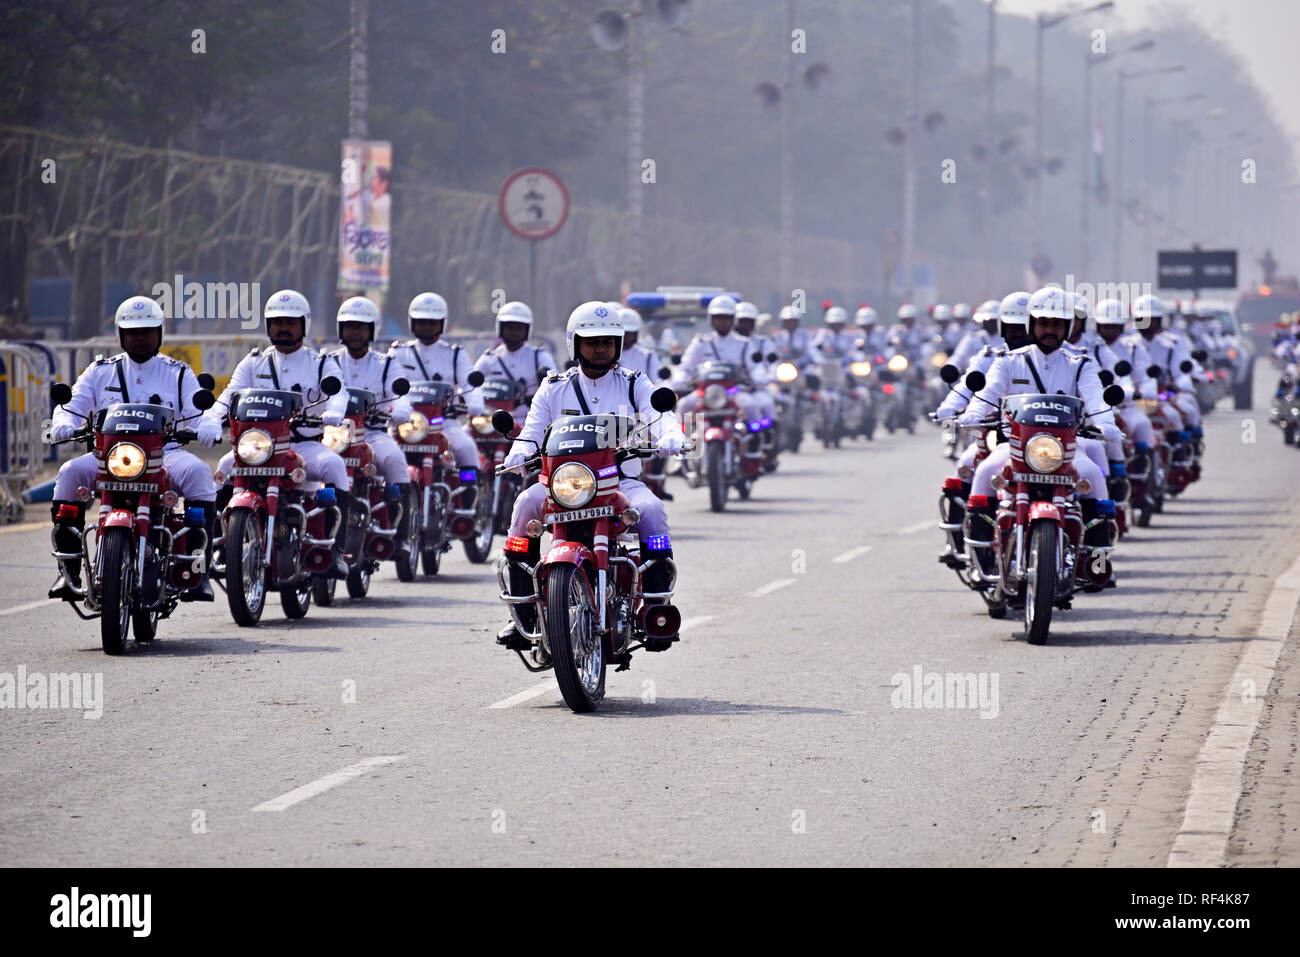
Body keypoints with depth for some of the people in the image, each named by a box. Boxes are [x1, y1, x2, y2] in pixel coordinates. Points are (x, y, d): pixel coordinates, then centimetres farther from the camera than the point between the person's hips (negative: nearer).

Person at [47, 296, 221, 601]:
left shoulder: (178, 373, 14)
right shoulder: (100, 371, 17)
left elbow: (200, 409, 2)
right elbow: (72, 406, 9)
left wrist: (208, 427, -23)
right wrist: (63, 424, -16)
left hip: (166, 453, -1)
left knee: (197, 473, -32)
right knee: (71, 472, -28)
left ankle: (200, 570, -31)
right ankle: (68, 571, -25)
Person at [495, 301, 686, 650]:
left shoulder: (634, 385, 12)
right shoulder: (554, 388, 15)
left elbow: (660, 414, -4)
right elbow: (533, 430, 6)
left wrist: (669, 436, -29)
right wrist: (519, 452, -18)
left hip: (621, 480, -1)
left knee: (651, 509, -32)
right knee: (527, 502, -29)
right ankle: (522, 614, -24)